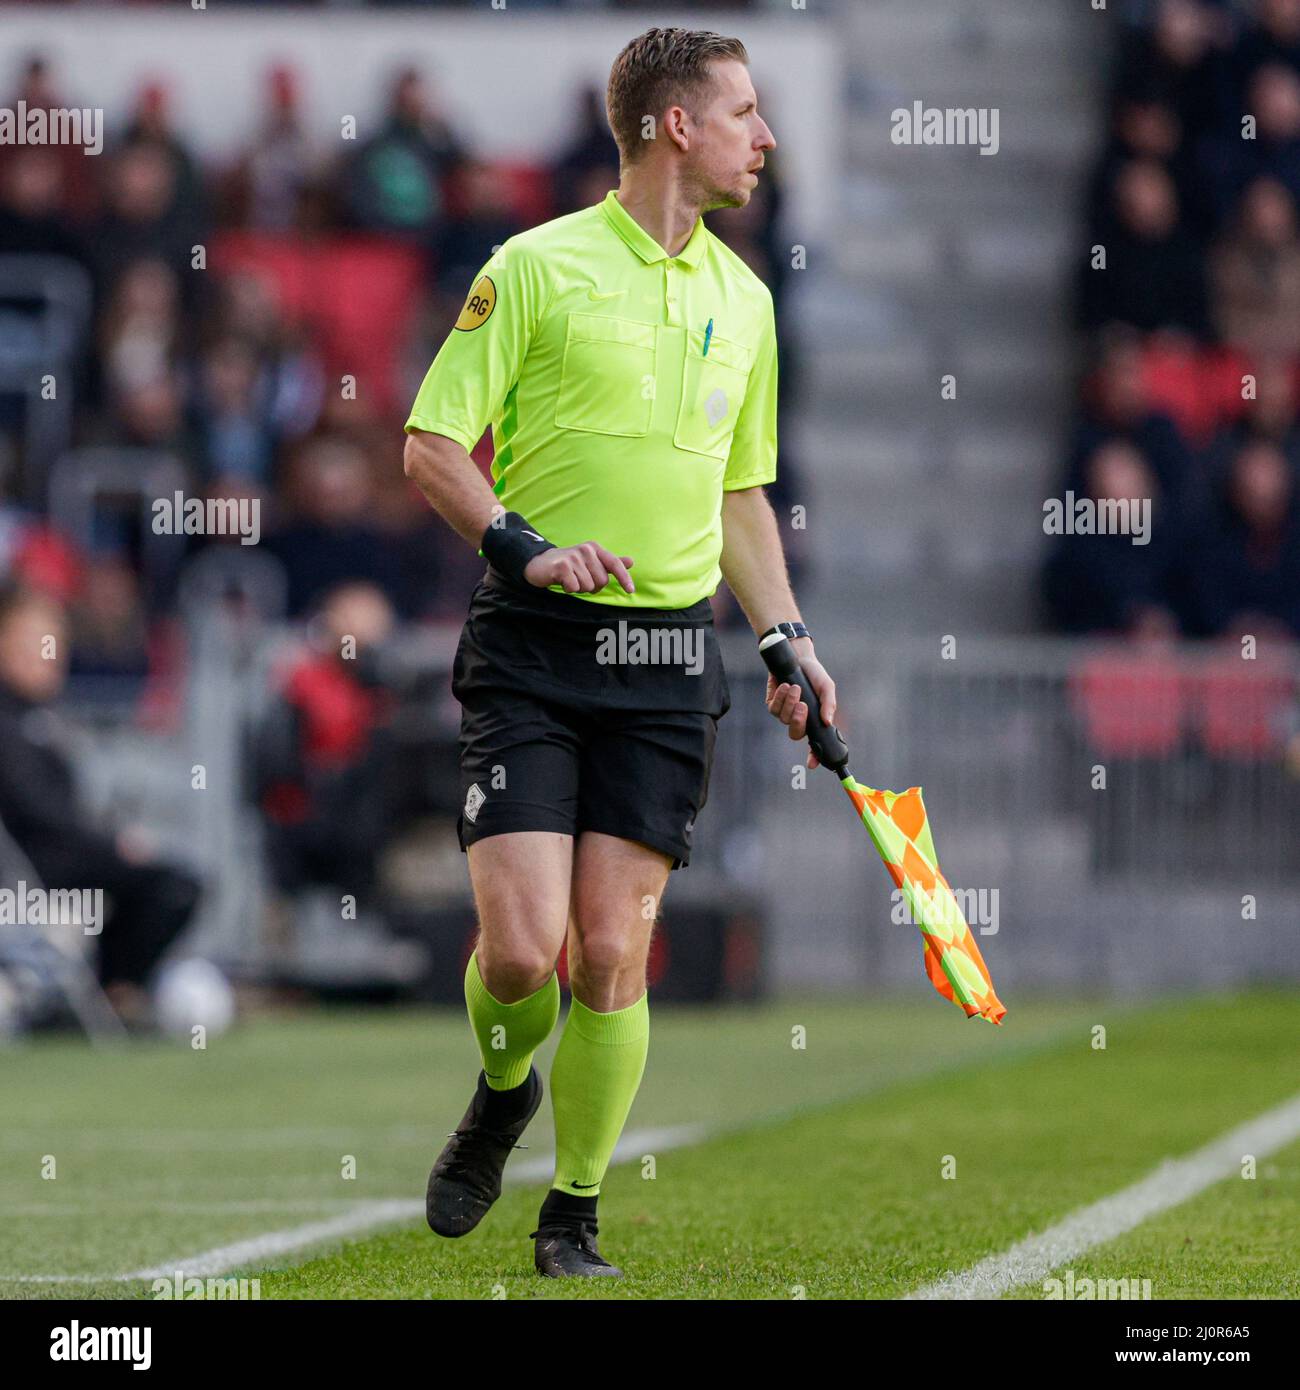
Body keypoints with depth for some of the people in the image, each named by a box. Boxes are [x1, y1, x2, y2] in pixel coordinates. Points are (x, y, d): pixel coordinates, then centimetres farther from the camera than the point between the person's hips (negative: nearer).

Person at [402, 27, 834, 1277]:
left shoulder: (742, 298, 13)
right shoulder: (539, 267, -5)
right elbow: (432, 445, -4)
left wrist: (786, 635, 14)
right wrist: (525, 546, -18)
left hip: (668, 658, 4)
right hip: (531, 648, -4)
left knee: (612, 954, -3)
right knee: (521, 946, -12)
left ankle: (574, 1212, 12)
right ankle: (503, 1090, 22)